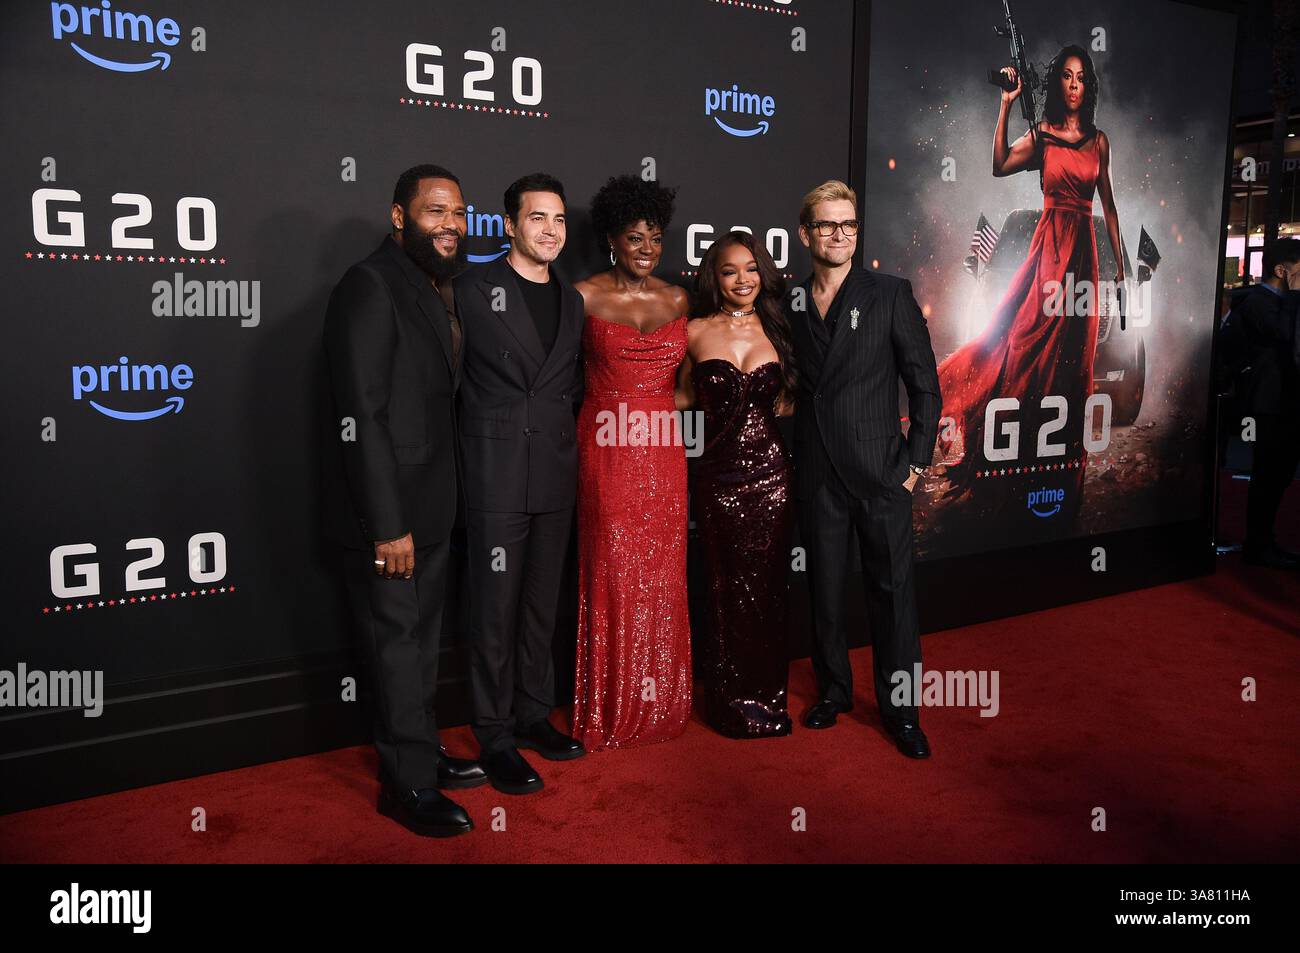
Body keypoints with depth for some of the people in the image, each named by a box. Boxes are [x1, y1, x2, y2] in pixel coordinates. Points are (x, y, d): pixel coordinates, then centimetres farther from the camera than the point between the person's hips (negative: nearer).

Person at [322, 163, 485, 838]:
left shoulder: (437, 287, 10)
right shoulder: (370, 286, -16)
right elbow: (361, 415, -22)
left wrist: (429, 510, 10)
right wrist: (388, 525, -23)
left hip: (429, 504, 9)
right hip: (386, 510, -9)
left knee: (421, 638, 20)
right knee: (398, 643, 4)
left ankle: (422, 754, 36)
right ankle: (407, 783, 21)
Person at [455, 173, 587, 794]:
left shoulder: (572, 301, 13)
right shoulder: (473, 289, -5)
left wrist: (556, 422, 8)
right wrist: (485, 429, -4)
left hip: (556, 477, 6)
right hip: (496, 473, -5)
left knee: (542, 603, 14)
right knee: (496, 608, 2)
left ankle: (534, 715, 29)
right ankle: (495, 737, 14)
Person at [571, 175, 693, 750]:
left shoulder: (678, 300, 9)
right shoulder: (585, 296, -3)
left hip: (662, 451, 4)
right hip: (608, 450, -4)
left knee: (662, 577, 9)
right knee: (613, 575, 1)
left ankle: (660, 704, 25)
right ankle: (610, 712, 17)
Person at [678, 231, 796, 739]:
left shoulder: (776, 330, 6)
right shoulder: (696, 331, 1)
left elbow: (786, 402, 13)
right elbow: (686, 396, 13)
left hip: (770, 472, 1)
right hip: (717, 474, -1)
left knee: (767, 588, 7)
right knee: (728, 590, 7)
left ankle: (767, 698, 24)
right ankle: (732, 702, 23)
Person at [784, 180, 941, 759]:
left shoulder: (890, 294, -1)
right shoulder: (789, 304, 7)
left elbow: (925, 383, 0)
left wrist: (917, 459, -4)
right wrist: (791, 460, 5)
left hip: (881, 471, -2)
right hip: (816, 474, 3)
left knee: (893, 588, 3)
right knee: (824, 588, 11)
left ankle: (900, 709, 16)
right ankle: (833, 690, 29)